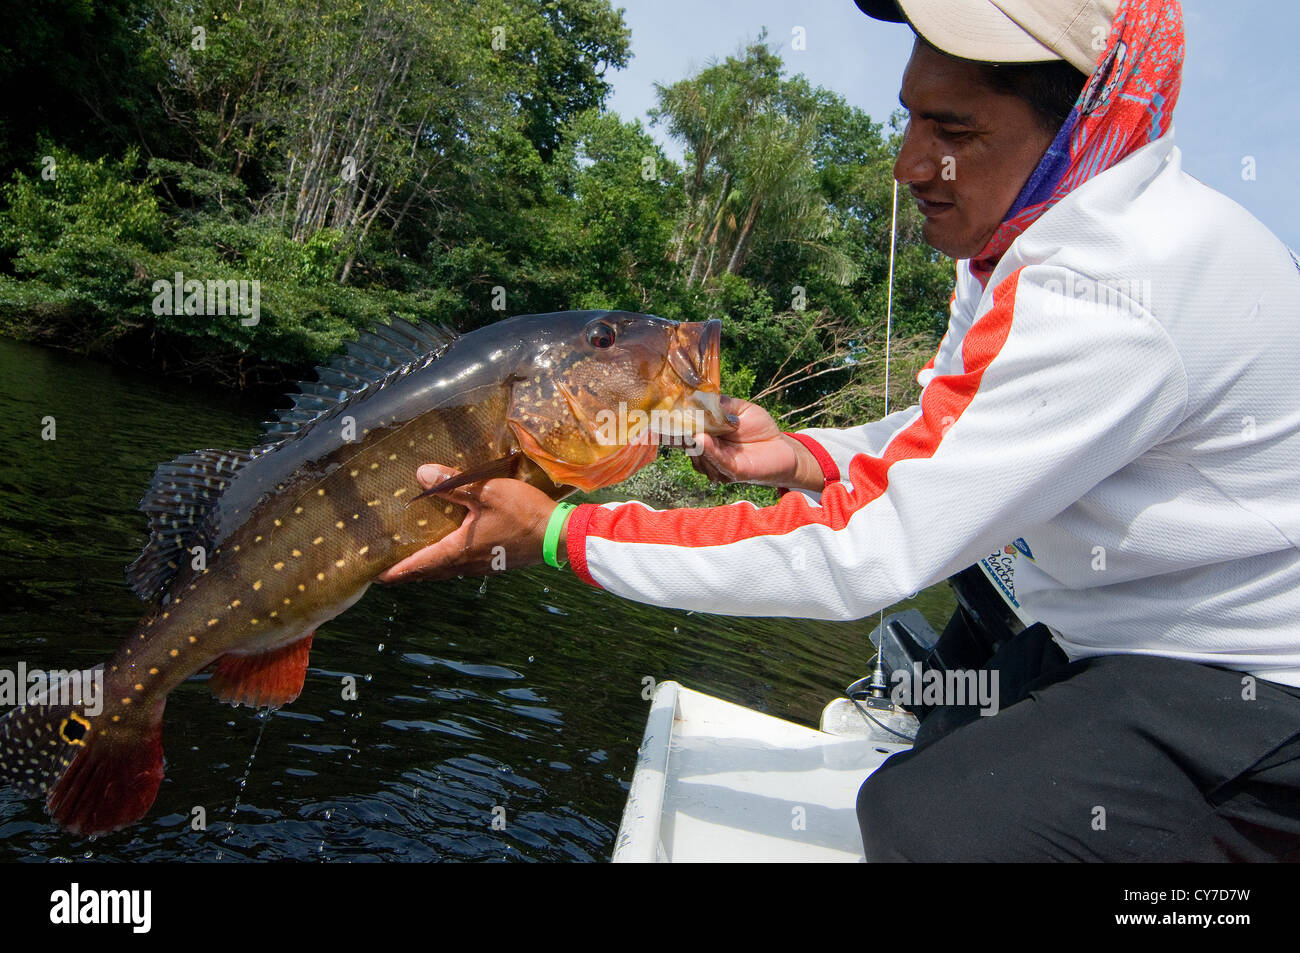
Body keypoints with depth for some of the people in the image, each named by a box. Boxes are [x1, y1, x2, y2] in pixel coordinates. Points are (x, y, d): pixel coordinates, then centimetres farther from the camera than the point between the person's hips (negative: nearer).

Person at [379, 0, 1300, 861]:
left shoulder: (1113, 295, -31)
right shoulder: (1037, 238, 1)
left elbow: (865, 550, -31)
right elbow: (946, 436, 12)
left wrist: (558, 530, -26)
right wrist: (804, 455, -5)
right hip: (1114, 641, 9)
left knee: (925, 814, -26)